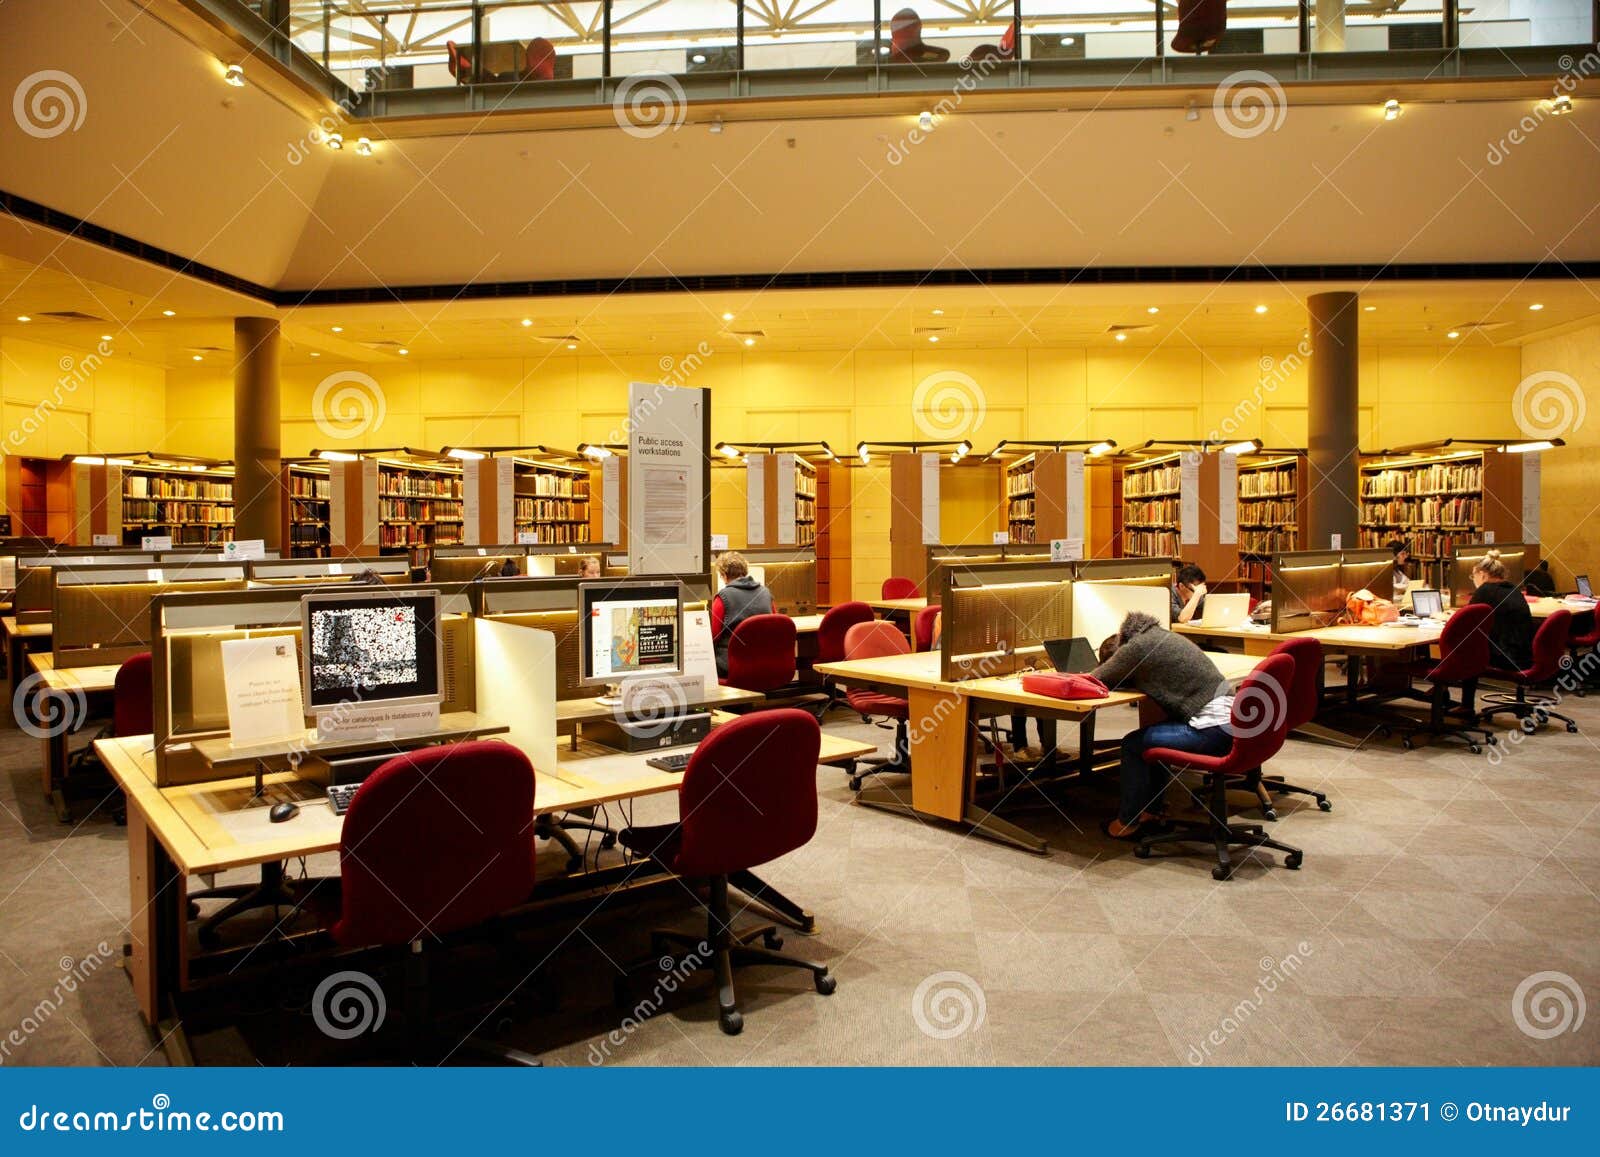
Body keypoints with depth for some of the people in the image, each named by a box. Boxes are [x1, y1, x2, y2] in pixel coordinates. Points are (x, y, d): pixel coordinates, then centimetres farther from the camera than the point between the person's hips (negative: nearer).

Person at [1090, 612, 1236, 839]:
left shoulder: (1137, 646, -10)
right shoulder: (1160, 636, 17)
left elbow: (1098, 679, -1)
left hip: (1213, 727, -10)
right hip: (1227, 715, 10)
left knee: (1133, 744, 2)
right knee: (1154, 735, 24)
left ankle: (1127, 824, 13)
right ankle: (1150, 812, 31)